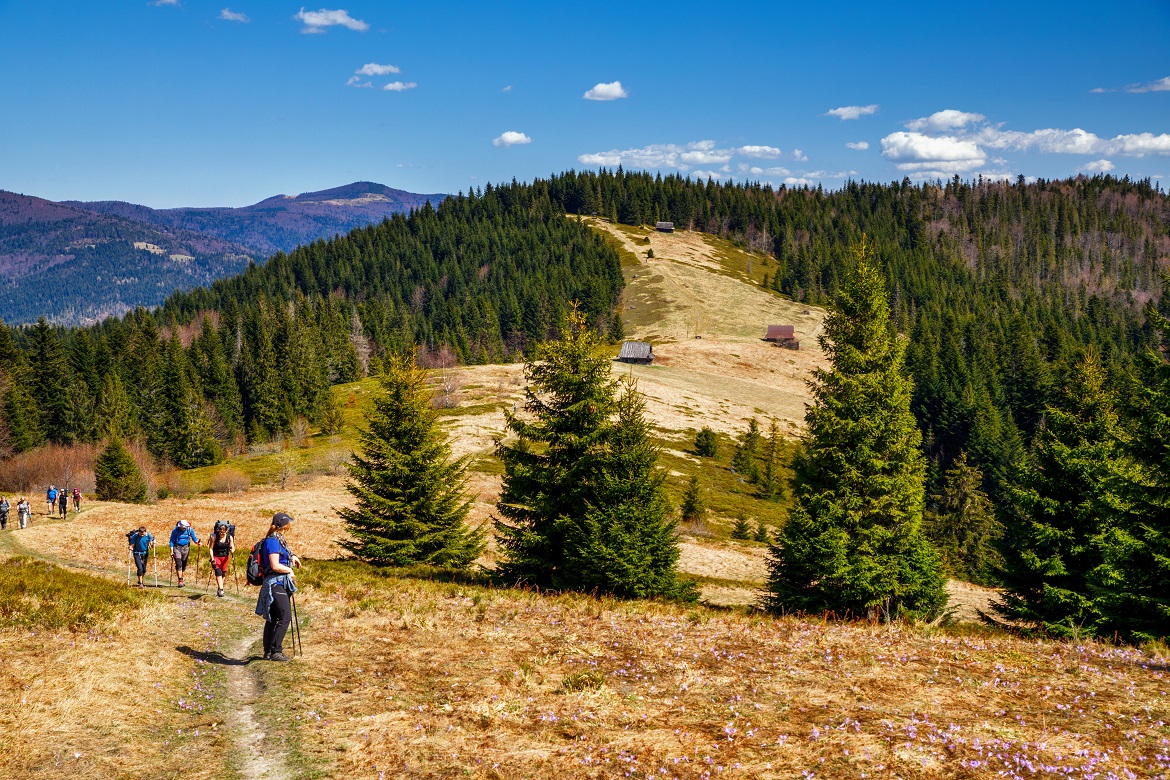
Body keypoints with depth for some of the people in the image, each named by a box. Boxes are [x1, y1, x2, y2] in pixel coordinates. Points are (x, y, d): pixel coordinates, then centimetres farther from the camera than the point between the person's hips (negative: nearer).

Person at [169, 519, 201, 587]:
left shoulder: (190, 530, -5)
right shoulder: (175, 531, -11)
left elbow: (194, 538, 5)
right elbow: (171, 541, -6)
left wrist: (198, 542, -16)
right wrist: (171, 551, -11)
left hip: (185, 548, 3)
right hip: (177, 548, -3)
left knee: (184, 564, 8)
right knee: (178, 564, -13)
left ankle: (181, 579, 21)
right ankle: (180, 580, -14)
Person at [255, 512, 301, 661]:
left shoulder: (277, 540, 14)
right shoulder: (273, 541, -16)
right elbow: (275, 566, -22)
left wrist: (292, 557, 17)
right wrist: (289, 570, -6)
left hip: (278, 584, 10)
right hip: (276, 584, -10)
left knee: (272, 619, 13)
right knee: (285, 617, -10)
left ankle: (268, 652, 19)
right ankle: (275, 651, -5)